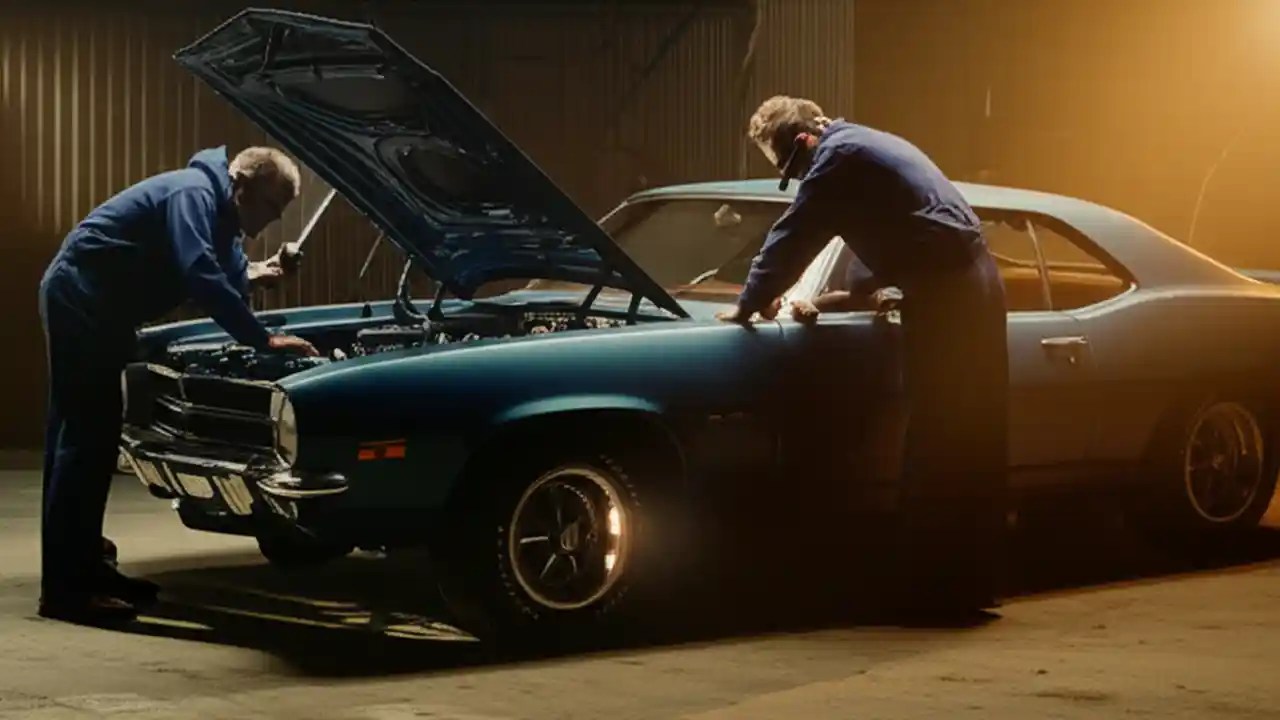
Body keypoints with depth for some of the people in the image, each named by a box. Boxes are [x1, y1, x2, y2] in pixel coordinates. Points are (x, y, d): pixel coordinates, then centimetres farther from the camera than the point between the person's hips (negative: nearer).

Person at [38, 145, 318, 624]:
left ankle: (82, 567, 21)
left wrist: (254, 275, -2)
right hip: (80, 301, -11)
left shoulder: (218, 210, 11)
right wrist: (264, 340, -32)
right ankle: (65, 589, -10)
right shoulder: (193, 194, -20)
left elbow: (221, 272, 20)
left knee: (83, 437, 13)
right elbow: (201, 279, -33)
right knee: (86, 438, -11)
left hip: (93, 306, 11)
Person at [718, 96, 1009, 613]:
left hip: (946, 297, -10)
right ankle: (971, 581, 16)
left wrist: (749, 305, 4)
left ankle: (928, 587, 1)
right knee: (972, 442, 11)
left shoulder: (837, 156, -8)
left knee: (934, 448, -4)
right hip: (976, 281, 10)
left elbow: (791, 237, -7)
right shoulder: (865, 144, 22)